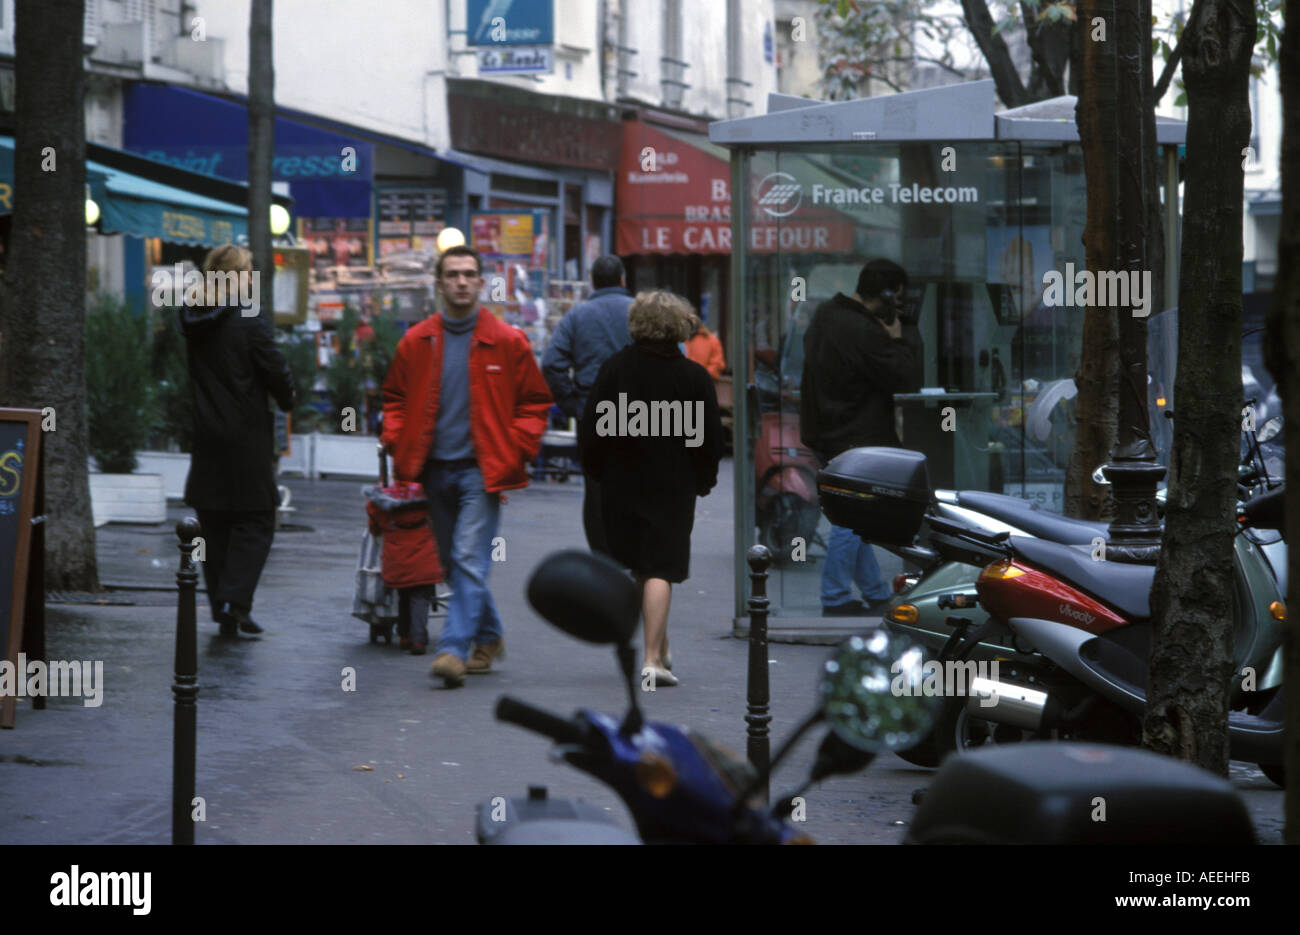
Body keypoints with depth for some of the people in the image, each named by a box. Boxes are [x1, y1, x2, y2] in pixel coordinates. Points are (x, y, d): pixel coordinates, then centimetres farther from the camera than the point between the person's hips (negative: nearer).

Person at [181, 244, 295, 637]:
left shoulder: (194, 321, 4)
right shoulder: (250, 322, -14)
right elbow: (277, 372, -11)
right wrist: (288, 400, 8)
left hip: (206, 438, 6)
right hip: (246, 438, -6)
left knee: (214, 524, 12)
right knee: (255, 522, 2)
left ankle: (222, 605, 13)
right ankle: (235, 601, -11)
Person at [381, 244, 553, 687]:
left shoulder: (507, 342, -2)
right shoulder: (416, 342, 6)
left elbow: (535, 401, 5)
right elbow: (395, 398, 18)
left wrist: (517, 448, -5)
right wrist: (396, 440, 3)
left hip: (482, 469, -4)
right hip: (435, 468, 4)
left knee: (469, 560, -15)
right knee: (455, 564, 13)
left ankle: (454, 647, -20)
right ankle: (489, 637, 30)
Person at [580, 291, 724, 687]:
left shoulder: (613, 368, -2)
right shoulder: (694, 376, -6)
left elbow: (591, 431, -1)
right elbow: (710, 436, -2)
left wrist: (598, 472, 13)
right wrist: (704, 479, 13)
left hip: (622, 486, 2)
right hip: (673, 487, -2)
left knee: (641, 568, 15)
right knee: (660, 569, -3)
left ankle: (661, 649, 24)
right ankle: (654, 657, -13)